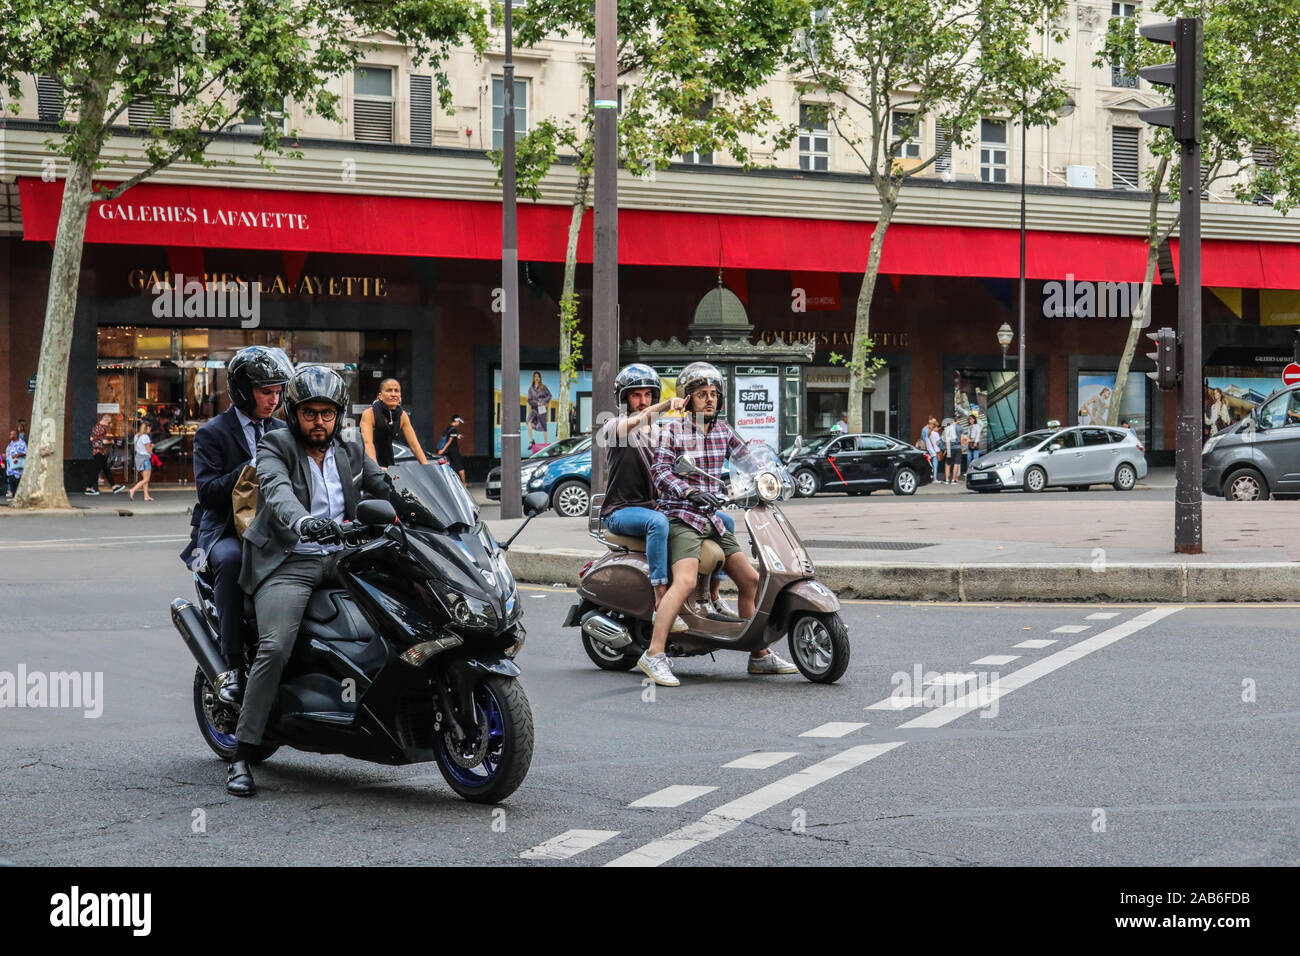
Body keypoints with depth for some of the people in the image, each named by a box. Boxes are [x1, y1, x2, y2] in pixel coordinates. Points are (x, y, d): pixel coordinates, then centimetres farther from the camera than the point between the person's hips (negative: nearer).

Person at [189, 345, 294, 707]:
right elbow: (207, 491, -10)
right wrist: (250, 471, -21)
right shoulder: (213, 433, 3)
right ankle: (233, 665, -33)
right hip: (226, 531, -4)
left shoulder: (281, 432, 18)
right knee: (230, 559, -38)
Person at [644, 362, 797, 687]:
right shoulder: (672, 431, -4)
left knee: (750, 580, 7)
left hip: (712, 518, 7)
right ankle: (654, 655, -29)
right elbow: (660, 471, -15)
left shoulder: (723, 431, 13)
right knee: (686, 581, -28)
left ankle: (760, 656, 18)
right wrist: (689, 492, -31)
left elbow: (747, 459, 23)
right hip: (681, 517, -7)